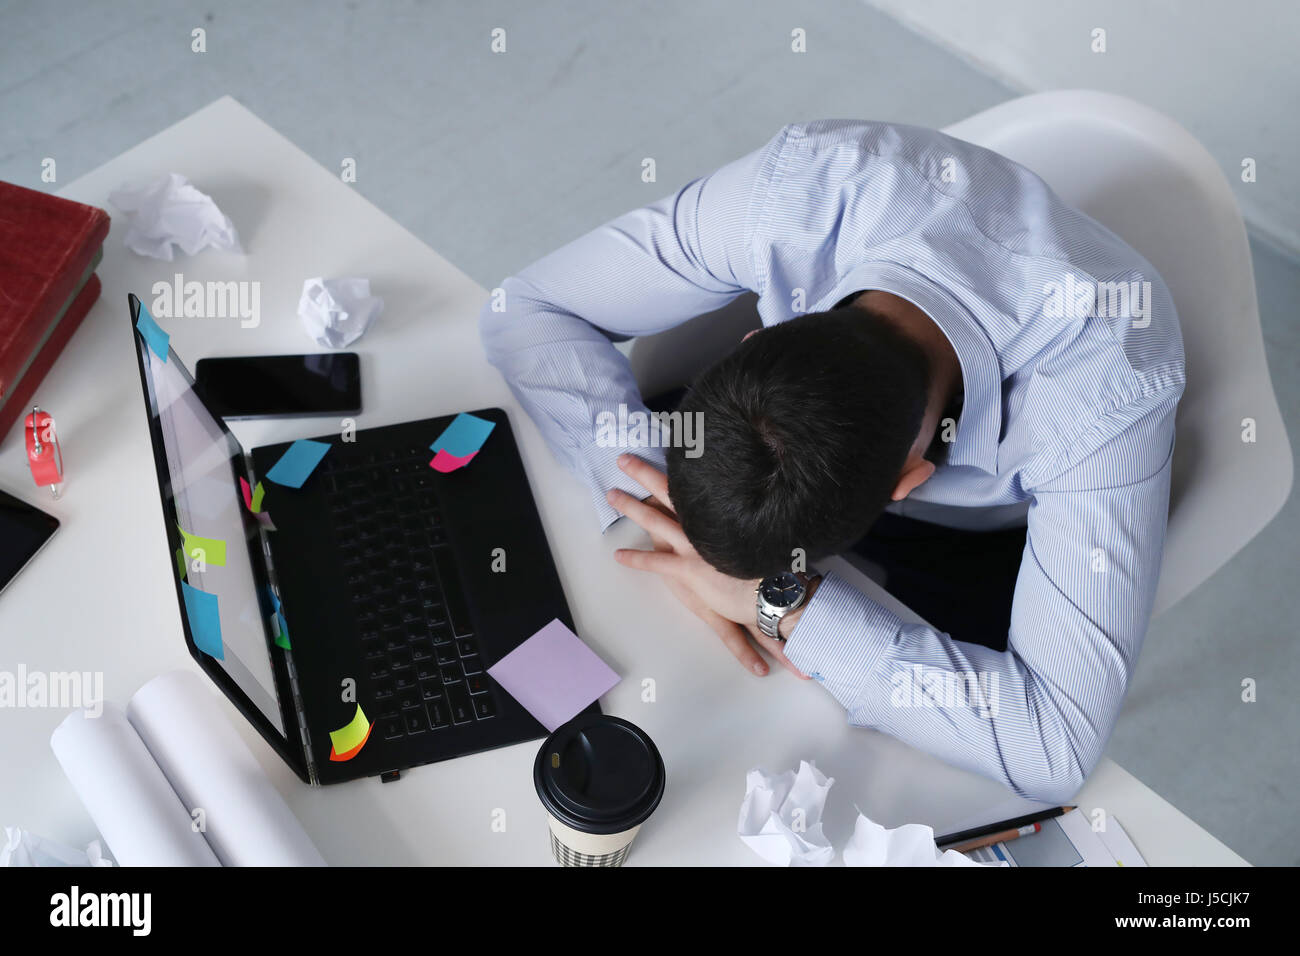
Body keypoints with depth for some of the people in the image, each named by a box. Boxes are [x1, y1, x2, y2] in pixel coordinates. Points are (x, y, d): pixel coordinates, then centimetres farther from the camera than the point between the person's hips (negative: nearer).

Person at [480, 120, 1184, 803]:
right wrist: (667, 511, -39)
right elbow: (529, 310, -25)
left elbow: (1058, 745, -42)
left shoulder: (1112, 388, -42)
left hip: (985, 549, -2)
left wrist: (781, 599, -44)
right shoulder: (799, 188, -36)